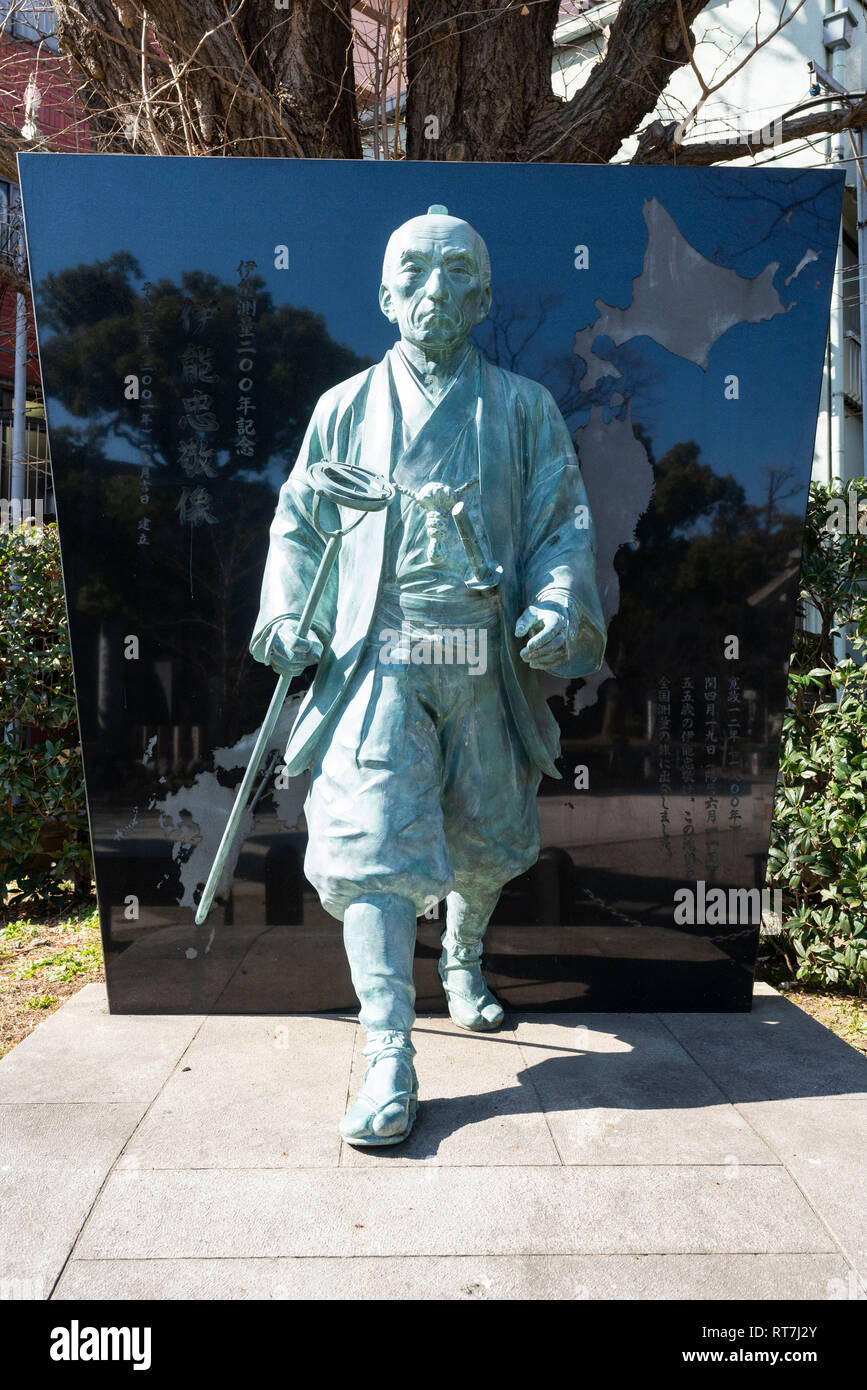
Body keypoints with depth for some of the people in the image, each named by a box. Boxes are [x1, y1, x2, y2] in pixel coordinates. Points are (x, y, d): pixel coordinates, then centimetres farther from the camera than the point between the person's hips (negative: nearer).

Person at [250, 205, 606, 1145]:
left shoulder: (523, 408, 12)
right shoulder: (345, 408, 12)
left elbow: (565, 523, 8)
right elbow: (299, 523, 14)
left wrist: (558, 605, -10)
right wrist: (288, 614, -2)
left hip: (487, 659, 2)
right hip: (378, 657, -1)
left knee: (485, 836, 15)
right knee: (372, 843, -13)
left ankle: (463, 960, 45)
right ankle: (388, 1061, -6)